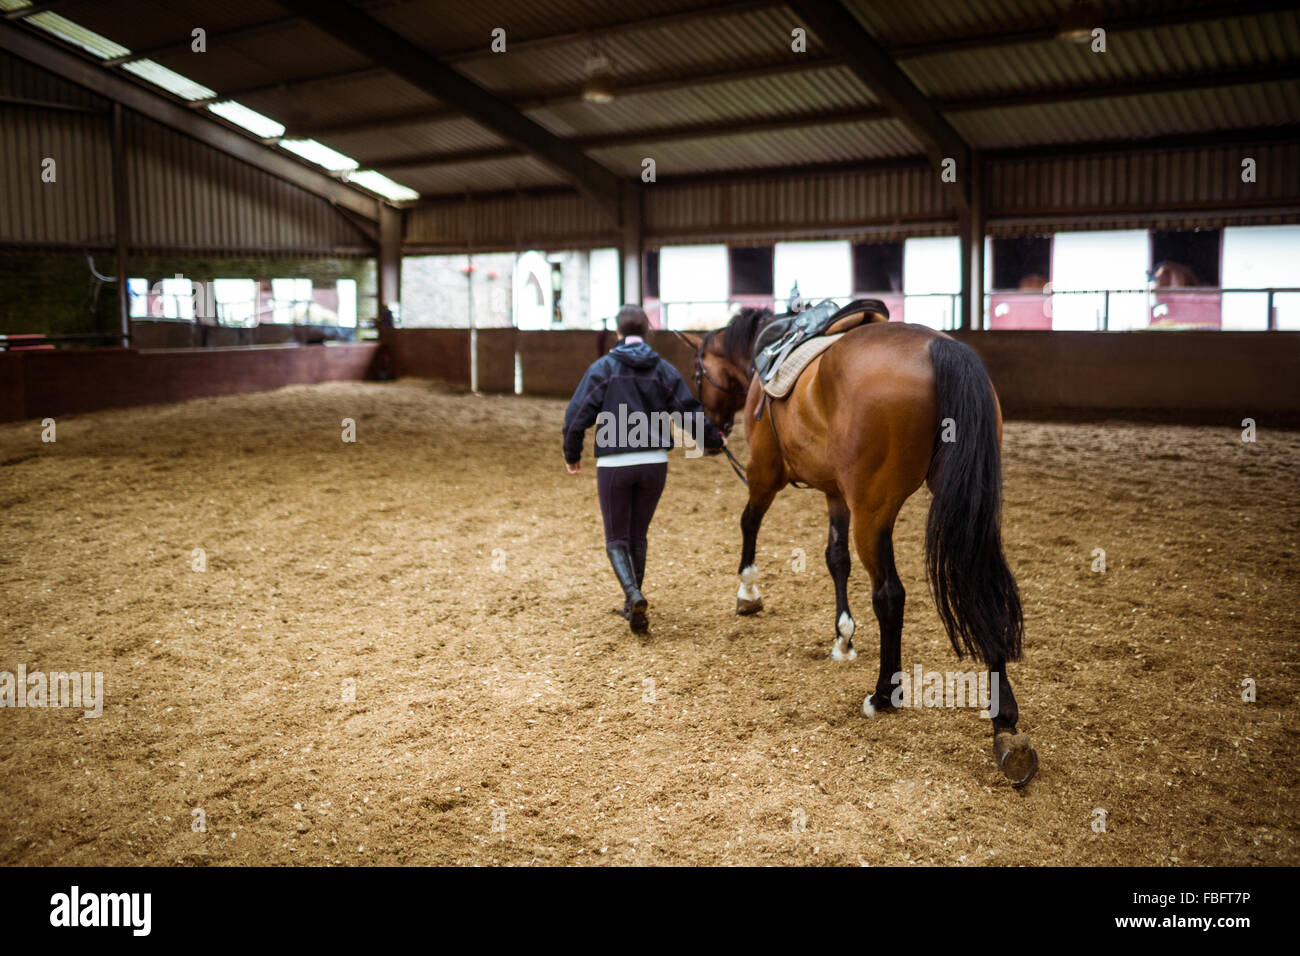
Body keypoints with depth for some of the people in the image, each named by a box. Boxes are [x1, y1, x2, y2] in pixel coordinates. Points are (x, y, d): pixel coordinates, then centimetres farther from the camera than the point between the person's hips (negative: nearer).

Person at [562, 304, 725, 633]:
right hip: (654, 462, 3)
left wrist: (572, 454, 9)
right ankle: (632, 603, 25)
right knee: (638, 535, 18)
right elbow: (690, 412, 5)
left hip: (613, 465, -3)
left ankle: (633, 595, -18)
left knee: (617, 538, 6)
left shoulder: (603, 368, -4)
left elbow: (578, 415, -6)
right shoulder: (663, 370, 3)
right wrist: (713, 440, 22)